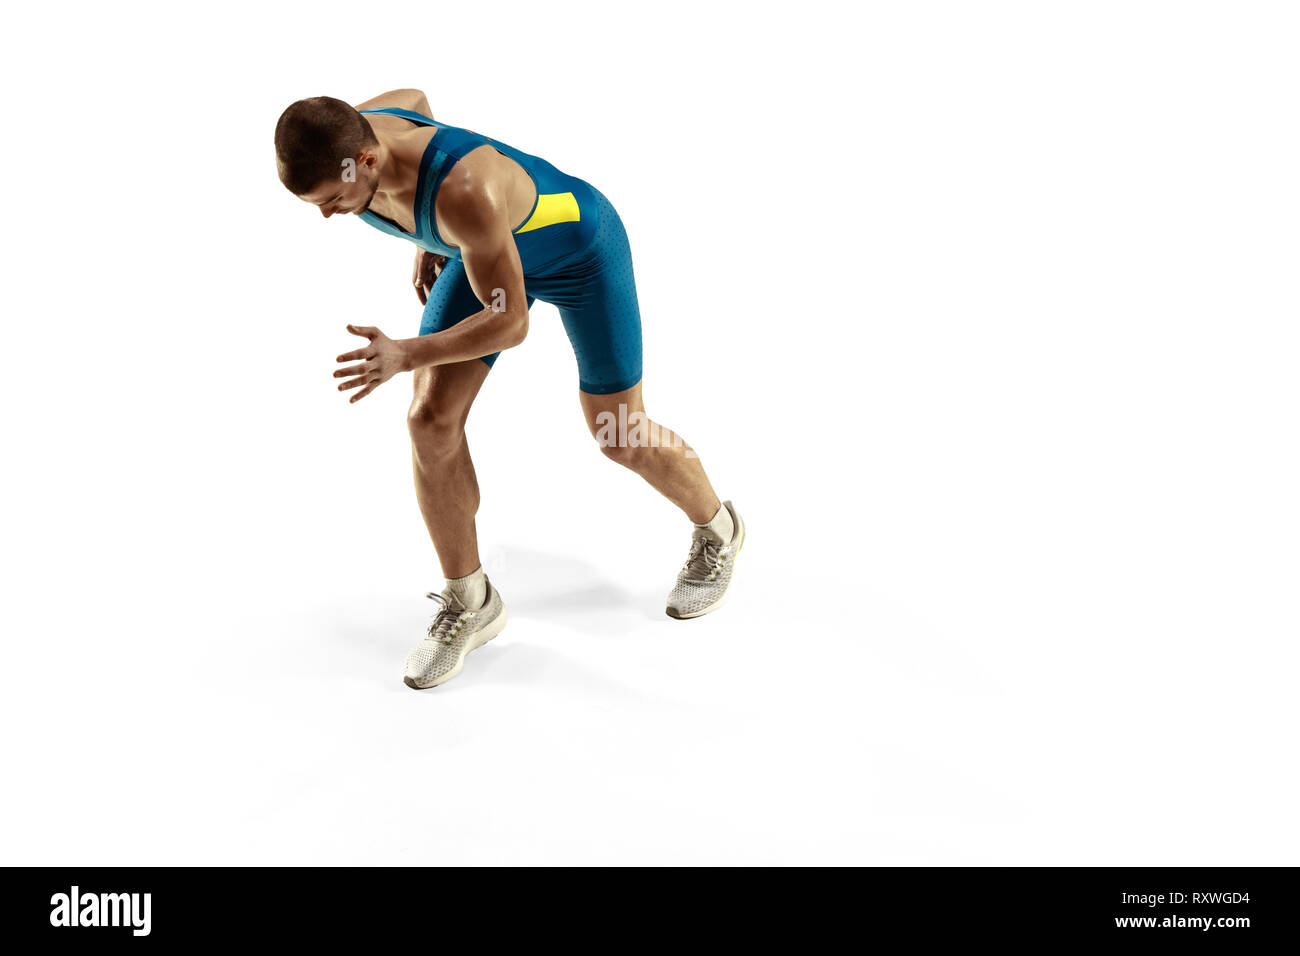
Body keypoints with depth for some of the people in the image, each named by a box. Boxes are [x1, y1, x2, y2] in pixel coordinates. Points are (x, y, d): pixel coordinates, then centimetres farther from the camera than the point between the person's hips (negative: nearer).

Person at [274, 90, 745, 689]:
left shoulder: (463, 190, -45)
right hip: (487, 245, 7)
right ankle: (469, 604, 11)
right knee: (431, 420, -6)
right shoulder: (342, 142, -22)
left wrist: (405, 356, -44)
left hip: (580, 248, -6)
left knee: (619, 436, 3)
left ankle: (716, 529, 35)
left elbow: (510, 322, -35)